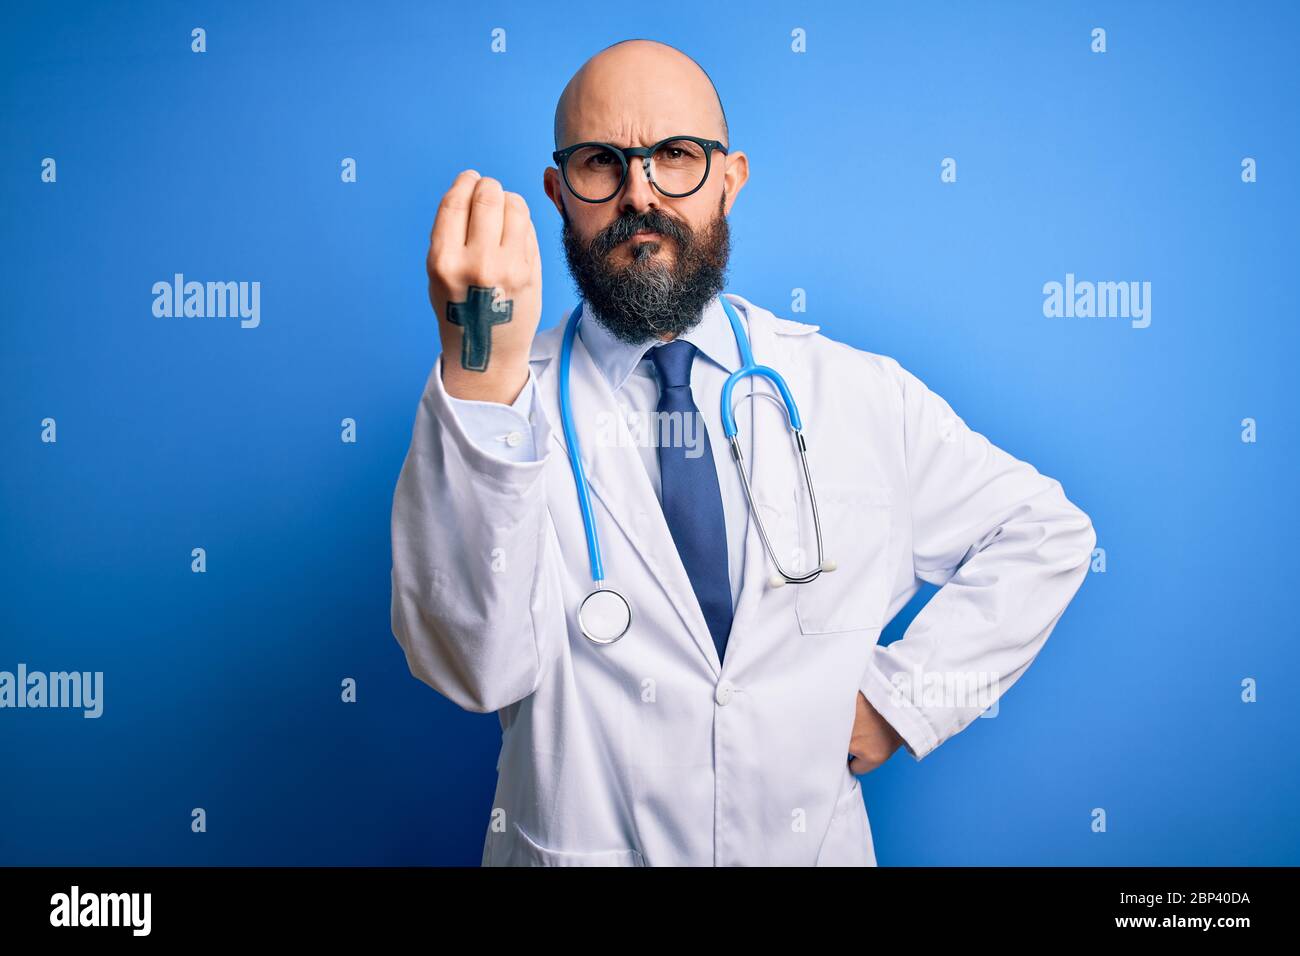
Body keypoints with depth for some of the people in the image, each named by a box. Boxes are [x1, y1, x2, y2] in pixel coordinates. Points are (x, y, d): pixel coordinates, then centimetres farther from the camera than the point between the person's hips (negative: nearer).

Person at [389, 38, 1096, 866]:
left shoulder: (858, 394, -5)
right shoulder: (506, 402, -13)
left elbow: (1046, 534, 3)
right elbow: (479, 667, -26)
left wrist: (904, 695, -6)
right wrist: (480, 379, -36)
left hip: (813, 841, 2)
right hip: (579, 841, -1)